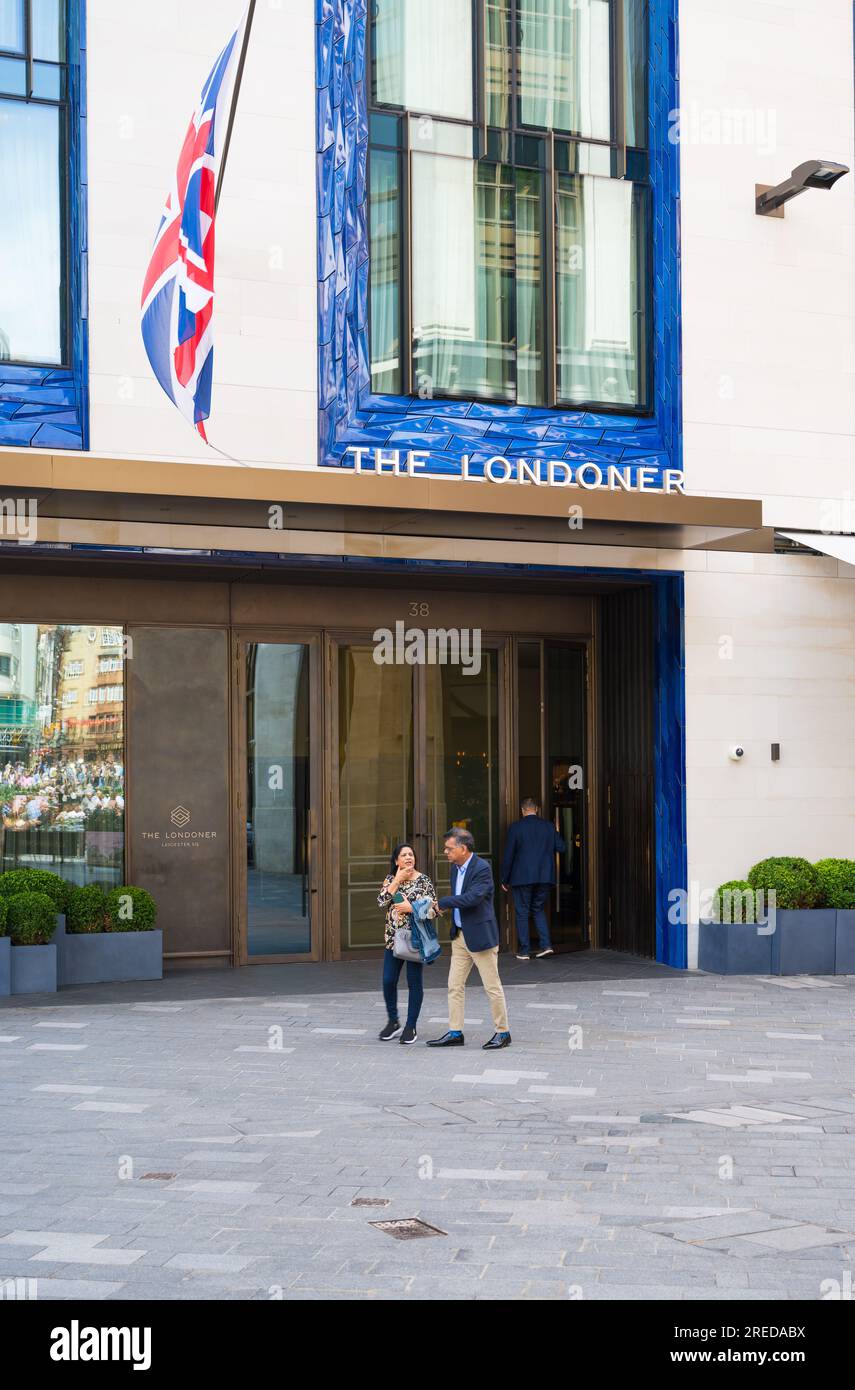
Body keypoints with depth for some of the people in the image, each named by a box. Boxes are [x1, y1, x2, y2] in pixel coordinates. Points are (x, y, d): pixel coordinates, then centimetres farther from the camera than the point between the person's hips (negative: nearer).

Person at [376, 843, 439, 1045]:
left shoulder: (423, 880, -3)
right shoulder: (390, 879, 8)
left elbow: (434, 908, -5)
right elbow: (381, 901, -8)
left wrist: (411, 908, -16)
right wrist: (397, 880, -10)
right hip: (393, 938, 3)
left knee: (414, 982, 1)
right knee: (388, 981, 0)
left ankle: (411, 1027, 11)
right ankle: (393, 1022, 19)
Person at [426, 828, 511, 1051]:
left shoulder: (482, 868, -17)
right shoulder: (456, 867, 10)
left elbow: (472, 898, -25)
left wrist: (440, 902, -20)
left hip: (480, 935, -8)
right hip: (460, 936, 8)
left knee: (492, 986, 1)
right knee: (454, 985, 7)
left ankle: (502, 1033, 12)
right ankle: (455, 1033, 13)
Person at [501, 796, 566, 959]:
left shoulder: (515, 827, -7)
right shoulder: (549, 826, 2)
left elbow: (508, 855, -6)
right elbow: (561, 848, 5)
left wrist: (505, 880, 2)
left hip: (522, 877, -3)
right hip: (544, 877, 4)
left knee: (522, 912, 6)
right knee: (538, 909, 18)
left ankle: (524, 951, 6)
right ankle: (546, 945, 5)